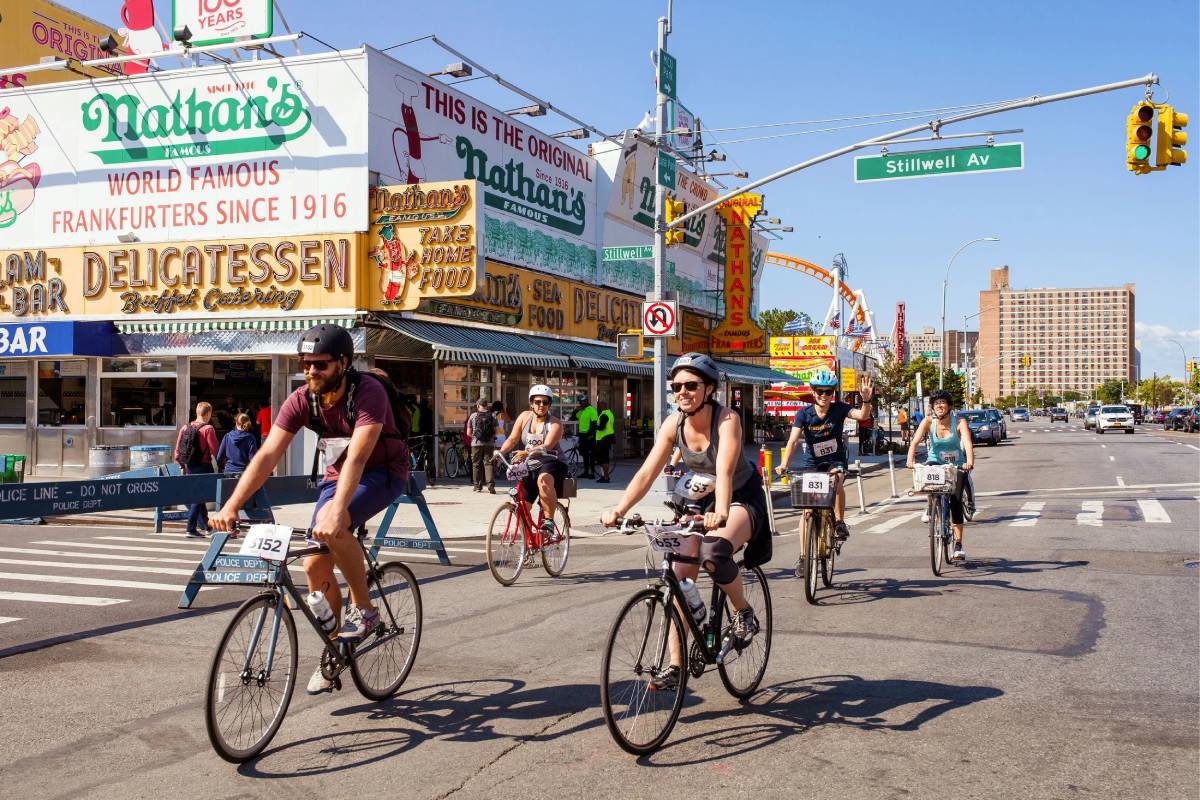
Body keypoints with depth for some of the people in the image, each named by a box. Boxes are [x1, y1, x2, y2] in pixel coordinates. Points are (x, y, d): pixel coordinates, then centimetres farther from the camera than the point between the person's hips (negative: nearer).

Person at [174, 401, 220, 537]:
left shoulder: (185, 428, 6)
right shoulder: (208, 429, -12)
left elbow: (177, 450, 8)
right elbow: (214, 450, -15)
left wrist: (182, 466, 16)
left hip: (189, 467, 7)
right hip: (204, 466, -7)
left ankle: (206, 525, 29)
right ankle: (191, 528, -7)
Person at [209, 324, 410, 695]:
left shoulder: (369, 392, -29)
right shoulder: (301, 400, -14)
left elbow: (357, 457, -40)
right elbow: (267, 455, -21)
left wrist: (336, 511, -53)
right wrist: (231, 506, -33)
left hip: (383, 473, -6)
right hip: (336, 475, 6)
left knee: (331, 527, -33)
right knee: (315, 566, -4)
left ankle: (364, 610, -13)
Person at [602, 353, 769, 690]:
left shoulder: (727, 419, -26)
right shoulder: (673, 423, -13)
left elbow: (724, 471, -40)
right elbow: (647, 472, -17)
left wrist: (720, 514, -57)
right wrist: (618, 510, -30)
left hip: (741, 498, -5)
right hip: (697, 501, 5)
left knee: (715, 552, -34)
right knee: (680, 579, -7)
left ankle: (744, 613, -5)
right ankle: (675, 666, 2)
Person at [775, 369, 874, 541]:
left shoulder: (839, 408, -13)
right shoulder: (804, 414, -14)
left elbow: (863, 415, -29)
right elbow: (792, 440, -24)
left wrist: (866, 400, -51)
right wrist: (783, 465, -39)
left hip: (836, 461, -1)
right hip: (812, 463, 1)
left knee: (836, 481, -35)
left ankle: (839, 522, -15)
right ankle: (804, 554, 5)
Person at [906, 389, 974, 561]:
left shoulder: (959, 422, -15)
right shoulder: (928, 422, -10)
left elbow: (968, 444, -29)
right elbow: (915, 441, -23)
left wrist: (969, 462, -48)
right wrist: (911, 460, -41)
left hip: (956, 466, -1)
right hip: (935, 463, 1)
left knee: (955, 501, -15)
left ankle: (958, 545, -8)